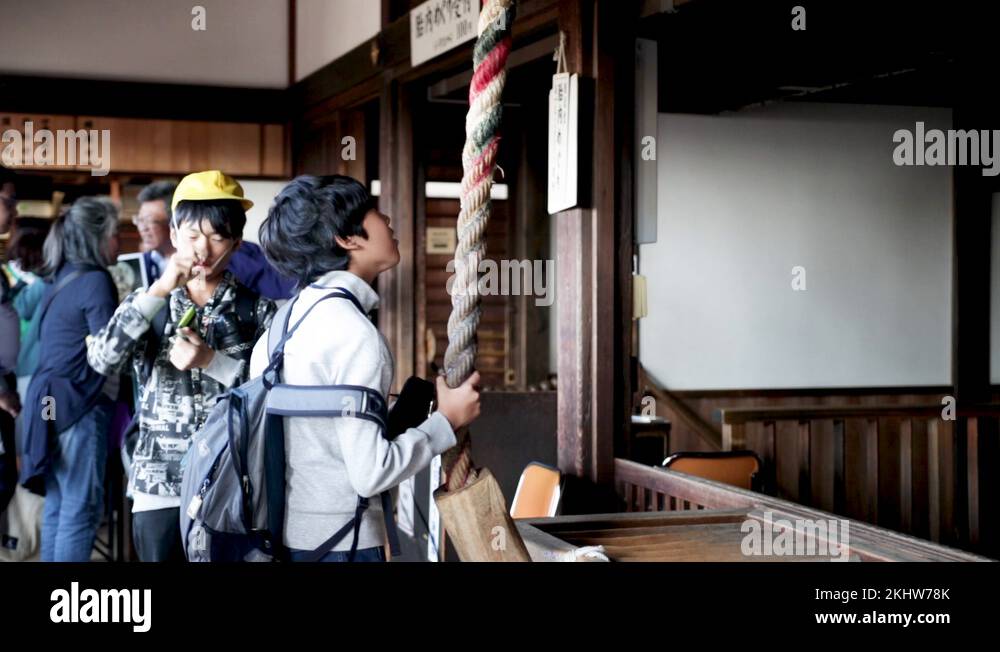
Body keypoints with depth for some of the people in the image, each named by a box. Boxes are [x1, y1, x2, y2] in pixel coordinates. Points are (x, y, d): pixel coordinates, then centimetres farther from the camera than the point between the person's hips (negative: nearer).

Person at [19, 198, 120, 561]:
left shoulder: (61, 278, 15)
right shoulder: (95, 280, -12)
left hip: (51, 399, 9)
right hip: (79, 403, -9)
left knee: (58, 504, 13)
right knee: (82, 506, -5)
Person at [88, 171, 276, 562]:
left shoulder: (257, 309, 3)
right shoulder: (148, 303, 6)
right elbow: (101, 361, -12)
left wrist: (212, 361, -16)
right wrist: (160, 291, -17)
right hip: (160, 484, 1)